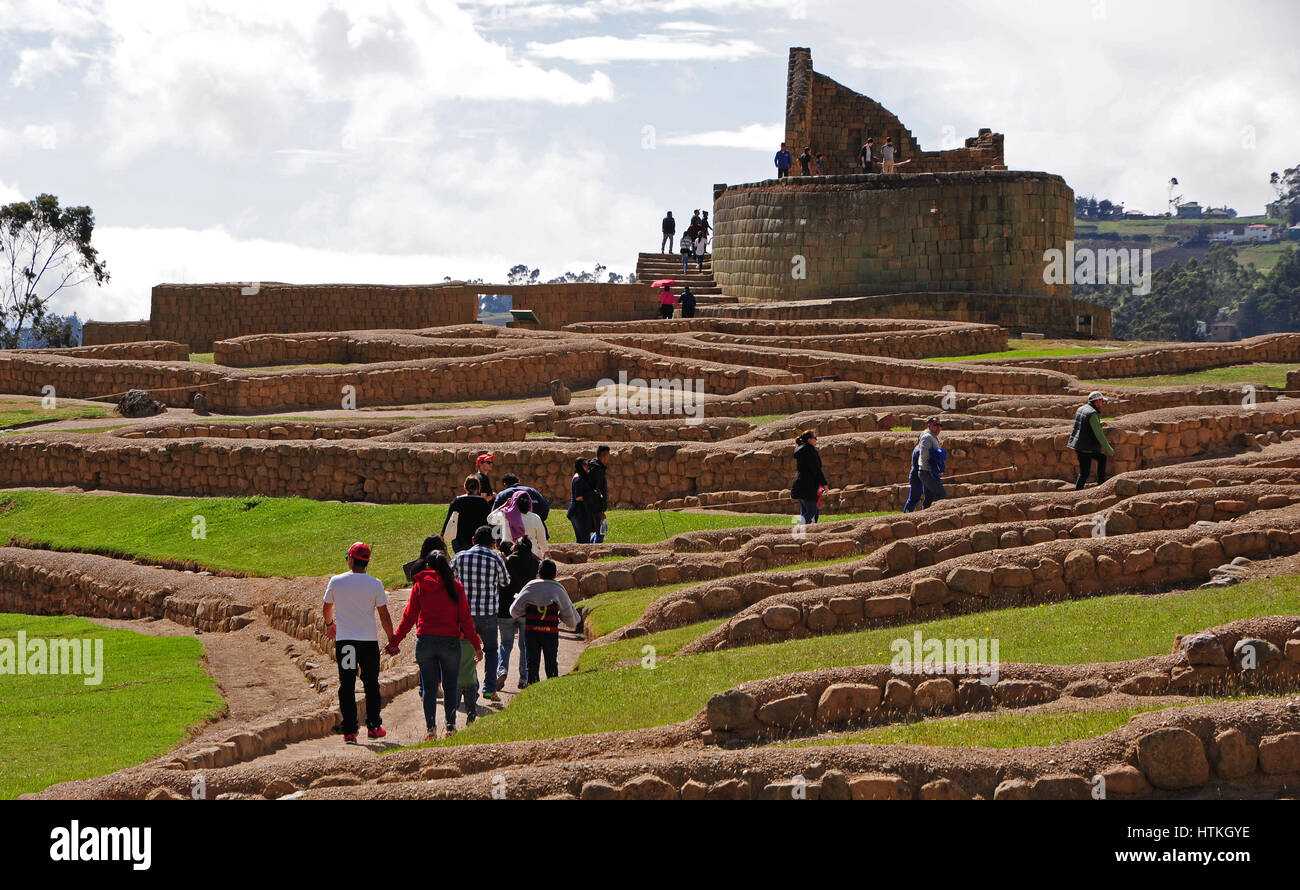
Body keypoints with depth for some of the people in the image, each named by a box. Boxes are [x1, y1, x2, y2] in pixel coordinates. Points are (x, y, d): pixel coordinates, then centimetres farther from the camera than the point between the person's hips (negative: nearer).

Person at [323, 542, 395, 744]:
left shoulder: (336, 582, -1)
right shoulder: (375, 584, -5)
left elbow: (327, 608, 15)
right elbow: (384, 616, -3)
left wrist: (329, 623, 36)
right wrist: (392, 640, 8)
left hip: (344, 640, 0)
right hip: (369, 640, 0)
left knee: (347, 687, 3)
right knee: (371, 685, 12)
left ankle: (349, 731, -1)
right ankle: (373, 727, 15)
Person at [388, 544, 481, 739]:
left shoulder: (419, 586, 0)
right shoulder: (456, 587, -1)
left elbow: (409, 617, 1)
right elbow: (465, 619, -1)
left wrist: (395, 641, 9)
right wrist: (477, 645, 4)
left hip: (425, 641, 1)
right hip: (450, 641, -1)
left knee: (428, 687, 6)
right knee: (450, 686, 10)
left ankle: (431, 728, 1)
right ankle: (450, 726, 9)